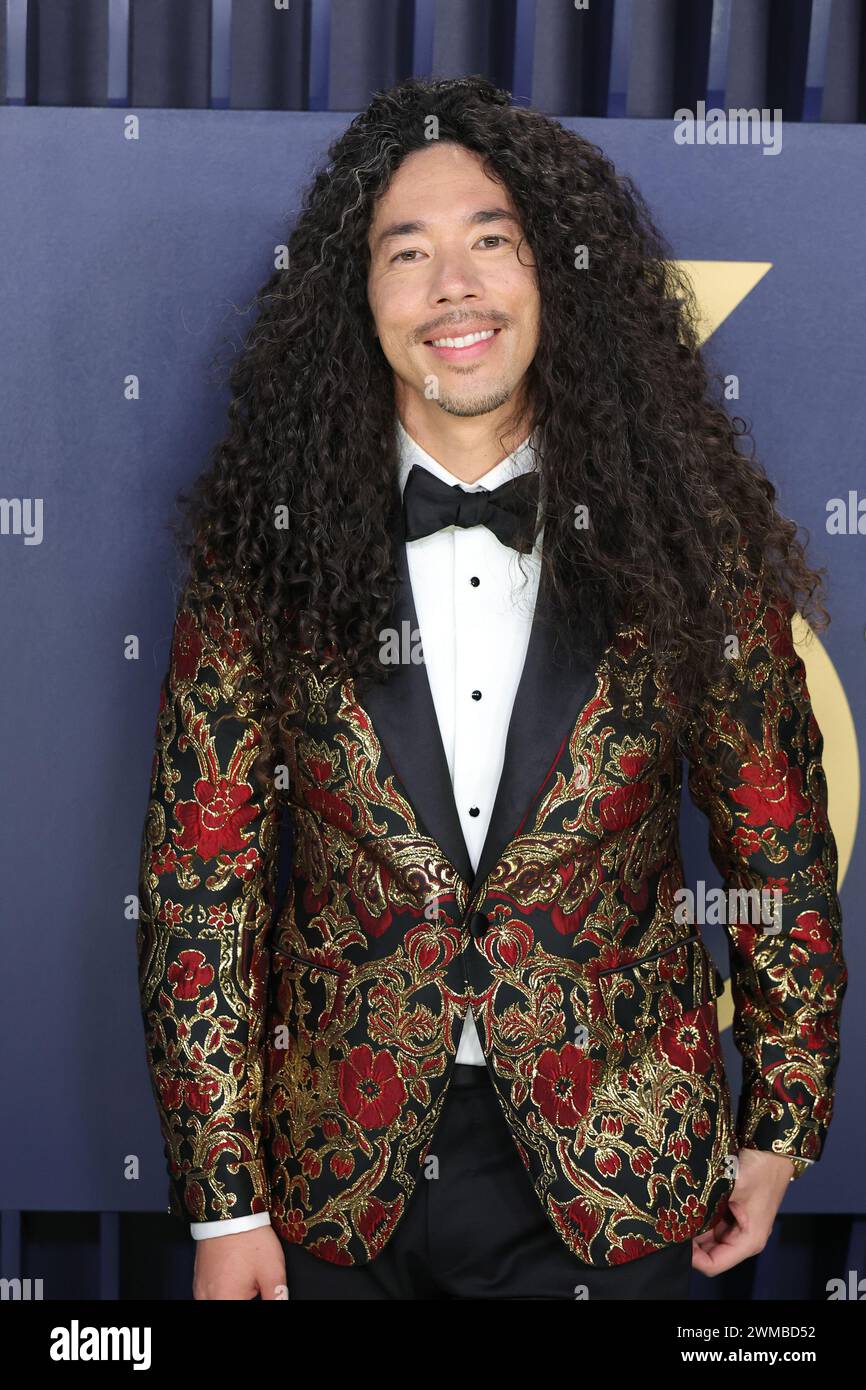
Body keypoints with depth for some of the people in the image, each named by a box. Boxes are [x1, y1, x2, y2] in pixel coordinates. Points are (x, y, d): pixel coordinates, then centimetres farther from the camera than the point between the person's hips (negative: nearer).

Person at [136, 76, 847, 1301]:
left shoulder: (688, 537, -7)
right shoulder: (265, 553, -7)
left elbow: (779, 847, 1)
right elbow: (199, 878, -5)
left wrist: (782, 1128, 5)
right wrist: (224, 1201, -5)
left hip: (614, 1176, 0)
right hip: (337, 1178, 0)